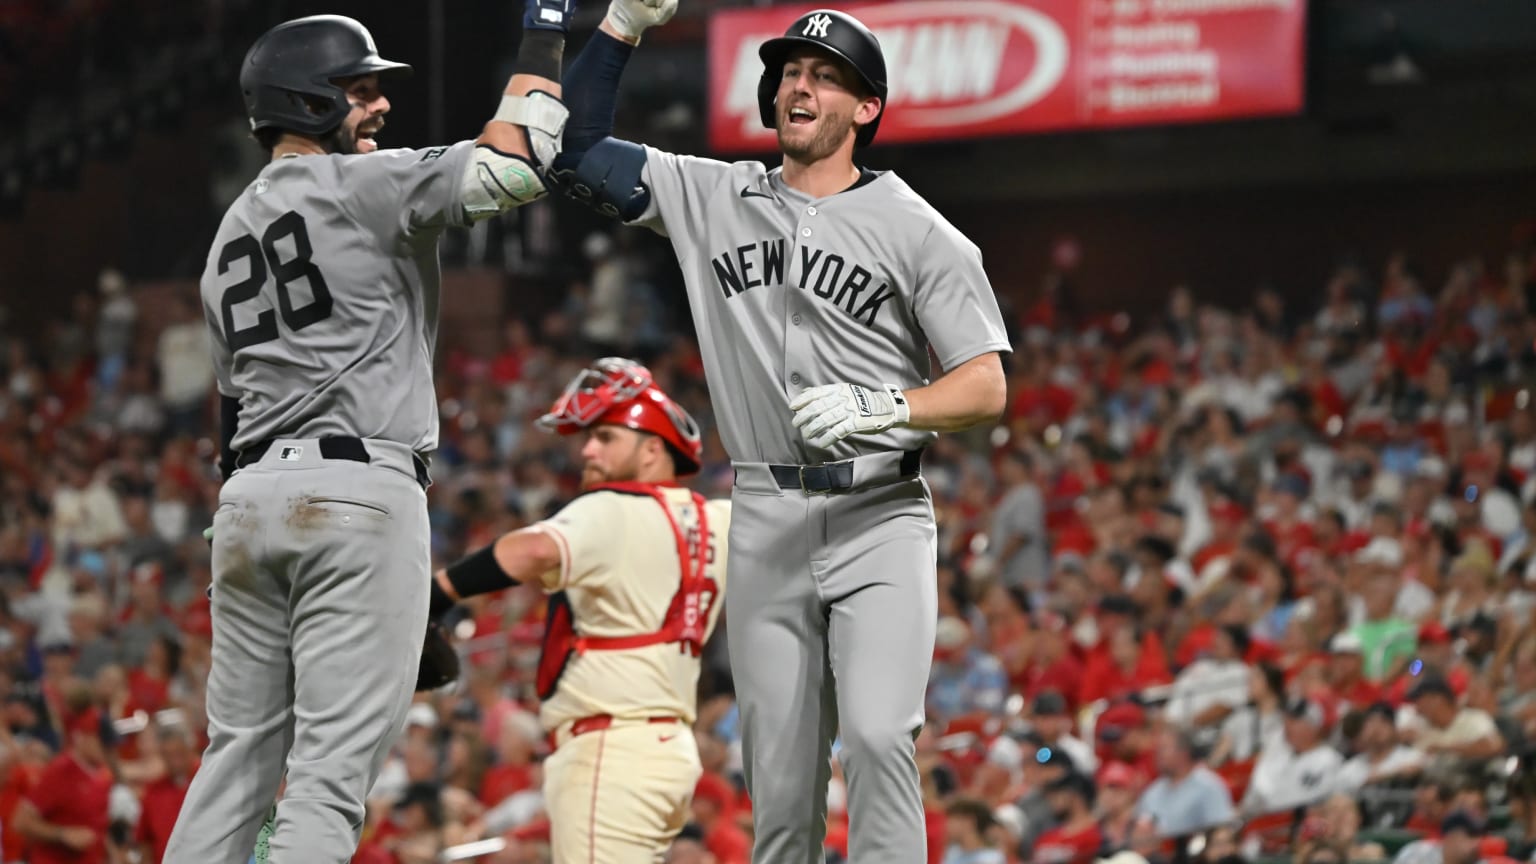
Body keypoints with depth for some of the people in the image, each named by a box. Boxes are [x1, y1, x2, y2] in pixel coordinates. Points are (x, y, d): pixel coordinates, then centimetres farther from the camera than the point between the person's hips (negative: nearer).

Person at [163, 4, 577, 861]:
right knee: (335, 760, -8)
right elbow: (517, 163, -13)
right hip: (360, 492, -8)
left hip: (251, 498, 8)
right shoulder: (364, 185, -4)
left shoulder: (231, 234, 20)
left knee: (241, 750, 11)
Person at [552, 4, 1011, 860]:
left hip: (879, 516, -3)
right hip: (766, 522, 3)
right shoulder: (712, 197, 11)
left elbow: (987, 388, -6)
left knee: (878, 736, -19)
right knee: (779, 764, 4)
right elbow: (577, 148, 9)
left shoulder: (920, 232, -1)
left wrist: (877, 408, -23)